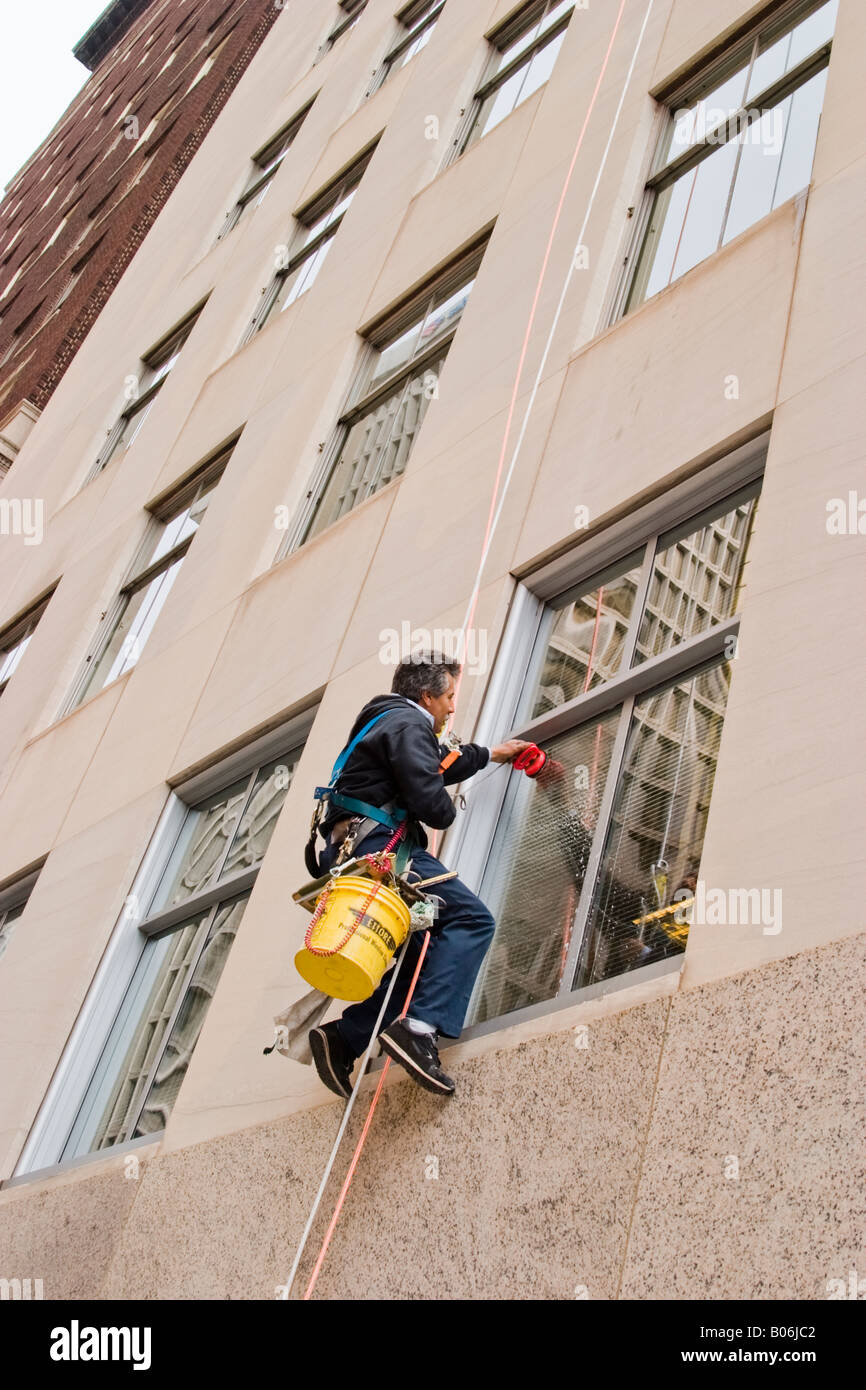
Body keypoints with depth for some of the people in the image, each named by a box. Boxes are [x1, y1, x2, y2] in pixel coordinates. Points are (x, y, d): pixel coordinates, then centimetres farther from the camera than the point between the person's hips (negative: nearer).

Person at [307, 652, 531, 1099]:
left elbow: (436, 767, 47)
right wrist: (448, 812, 5)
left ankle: (344, 1038, 0)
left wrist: (491, 754, 55)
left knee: (425, 953, 11)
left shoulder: (386, 723, 30)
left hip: (345, 856, 10)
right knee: (471, 920, -15)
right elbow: (428, 798, -18)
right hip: (379, 847, -10)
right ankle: (420, 1026, -31)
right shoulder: (409, 724, -4)